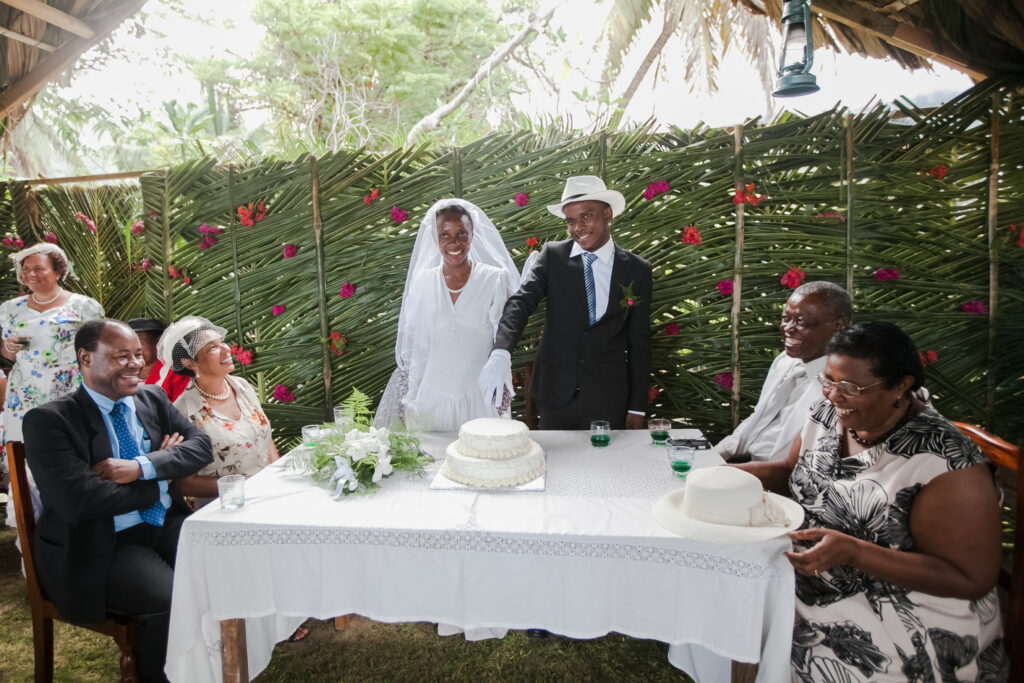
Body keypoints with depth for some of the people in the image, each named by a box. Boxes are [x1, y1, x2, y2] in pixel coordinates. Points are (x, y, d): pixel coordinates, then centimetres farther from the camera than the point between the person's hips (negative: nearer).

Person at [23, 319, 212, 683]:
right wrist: (160, 476, -10)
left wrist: (143, 467, -16)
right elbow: (79, 501, -20)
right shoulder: (49, 420, -9)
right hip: (101, 545, -5)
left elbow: (200, 445, 1)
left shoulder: (153, 398, 9)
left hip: (167, 525, 6)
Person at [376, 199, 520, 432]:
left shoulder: (495, 279, -2)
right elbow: (411, 348, 8)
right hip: (431, 398, 1)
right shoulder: (422, 281, 3)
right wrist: (408, 399, 8)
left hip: (480, 399, -1)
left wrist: (501, 396, -3)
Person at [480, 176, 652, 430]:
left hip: (608, 400, 0)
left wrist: (637, 407, 2)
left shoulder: (637, 270, -2)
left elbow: (639, 342, 1)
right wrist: (500, 354, -35)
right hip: (555, 393, 1)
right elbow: (520, 302, -16)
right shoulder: (552, 256, -2)